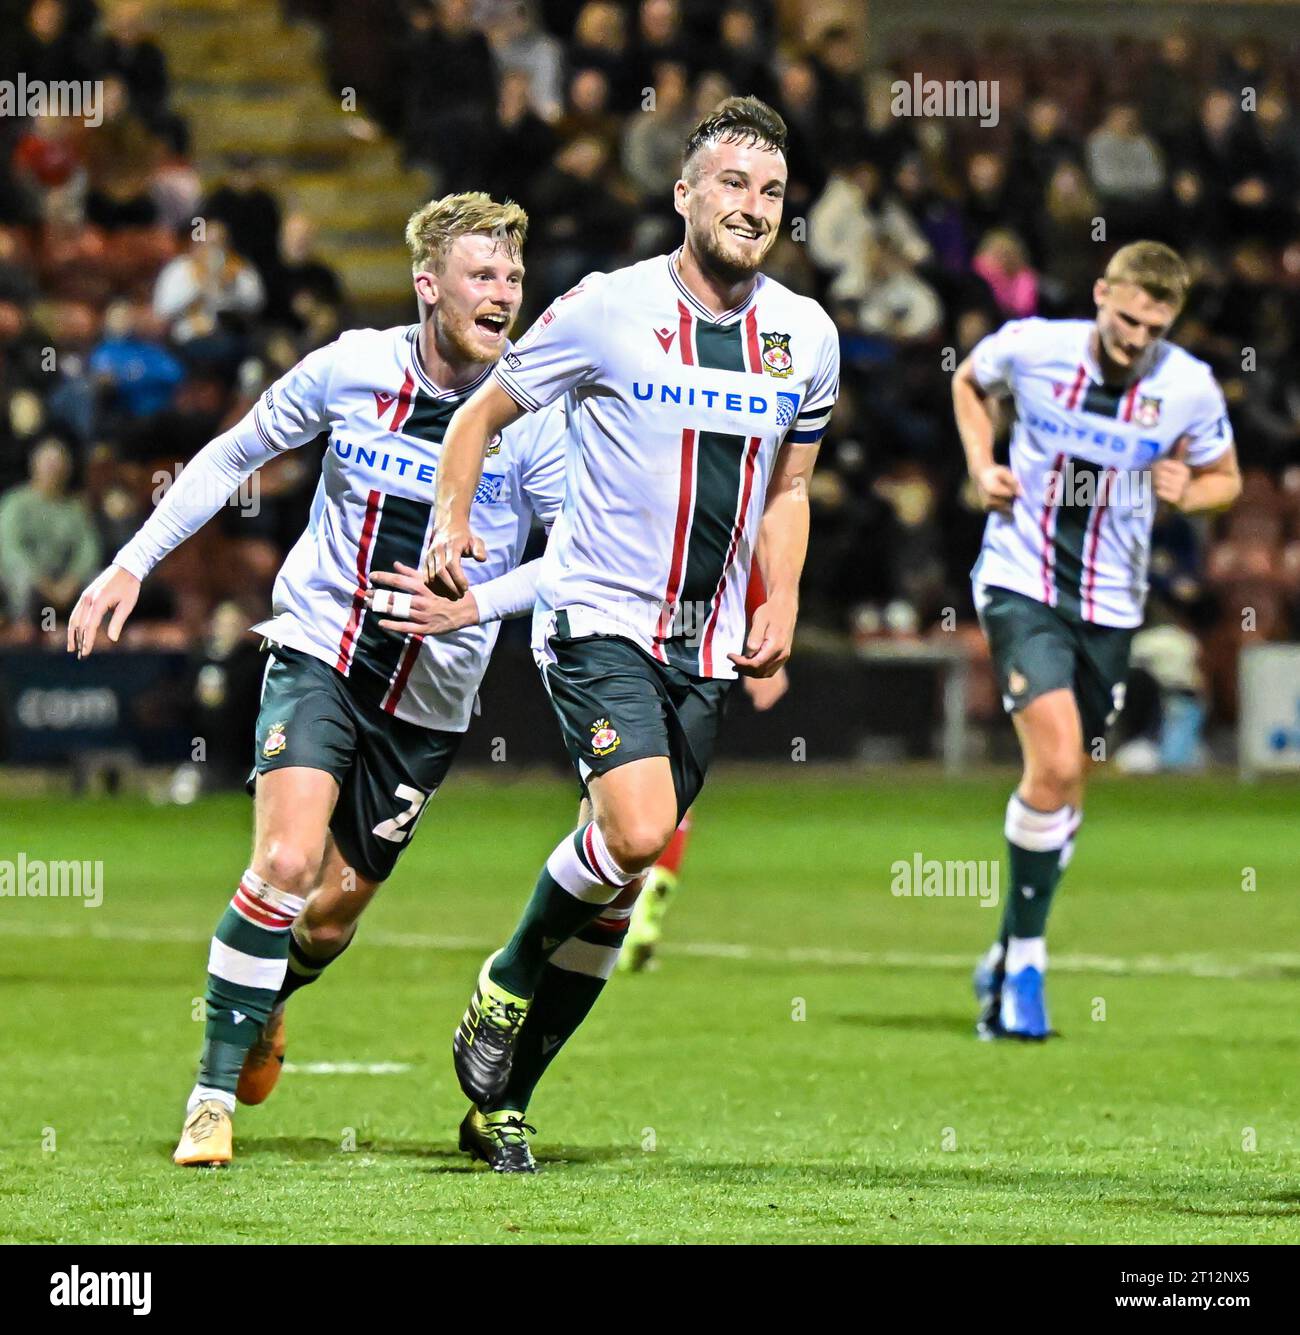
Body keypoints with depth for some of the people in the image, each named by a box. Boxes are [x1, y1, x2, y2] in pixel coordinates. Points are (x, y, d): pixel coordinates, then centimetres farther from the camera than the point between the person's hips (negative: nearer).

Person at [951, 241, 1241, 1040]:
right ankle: (1025, 960, -7)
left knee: (1066, 787, 8)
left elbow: (1226, 478, 9)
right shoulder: (1031, 348, -10)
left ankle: (1012, 957, 27)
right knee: (1055, 762, -20)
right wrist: (982, 466, -1)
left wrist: (1187, 490, -13)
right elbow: (970, 382, 14)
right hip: (1021, 582, -3)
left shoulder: (1190, 388, -7)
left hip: (1110, 602, 3)